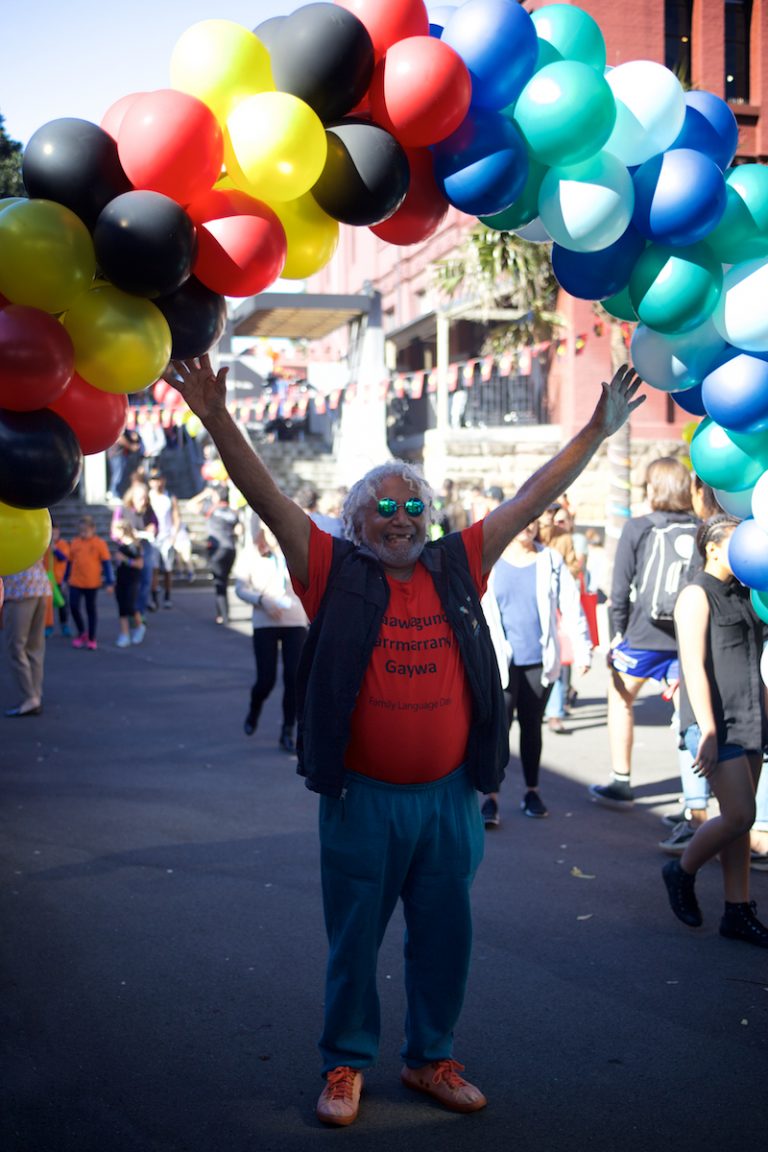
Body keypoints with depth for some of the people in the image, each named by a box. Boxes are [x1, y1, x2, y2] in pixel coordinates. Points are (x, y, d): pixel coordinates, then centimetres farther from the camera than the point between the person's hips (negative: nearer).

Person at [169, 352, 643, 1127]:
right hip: (363, 796, -3)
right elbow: (267, 499, -12)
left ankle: (430, 1058, 33)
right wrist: (218, 422, -23)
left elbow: (534, 498, 8)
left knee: (444, 936, 14)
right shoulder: (334, 572, -4)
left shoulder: (459, 566, 4)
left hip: (448, 795, 3)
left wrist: (597, 431, 10)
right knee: (354, 937, 10)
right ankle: (346, 1064, 27)